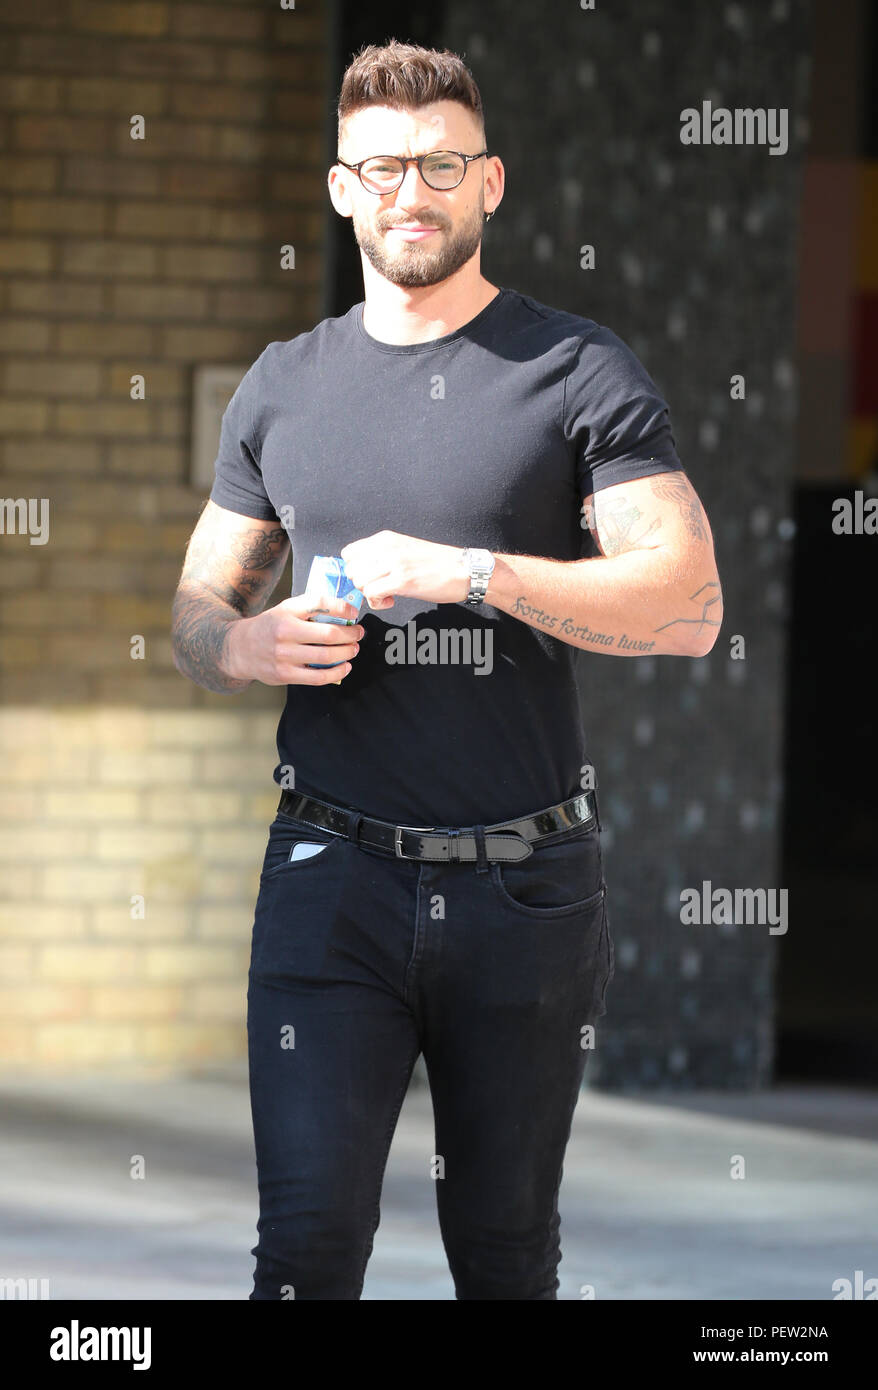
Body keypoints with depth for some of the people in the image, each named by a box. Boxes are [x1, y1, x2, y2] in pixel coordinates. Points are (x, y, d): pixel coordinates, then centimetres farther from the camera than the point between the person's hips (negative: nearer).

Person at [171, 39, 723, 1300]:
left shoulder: (579, 372, 1)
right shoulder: (282, 390, 12)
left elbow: (689, 605, -8)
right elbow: (198, 615, 18)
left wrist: (473, 572, -18)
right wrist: (247, 645, -7)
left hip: (527, 883, -1)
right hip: (335, 877, 1)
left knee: (508, 1249, 7)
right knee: (309, 1244, -10)